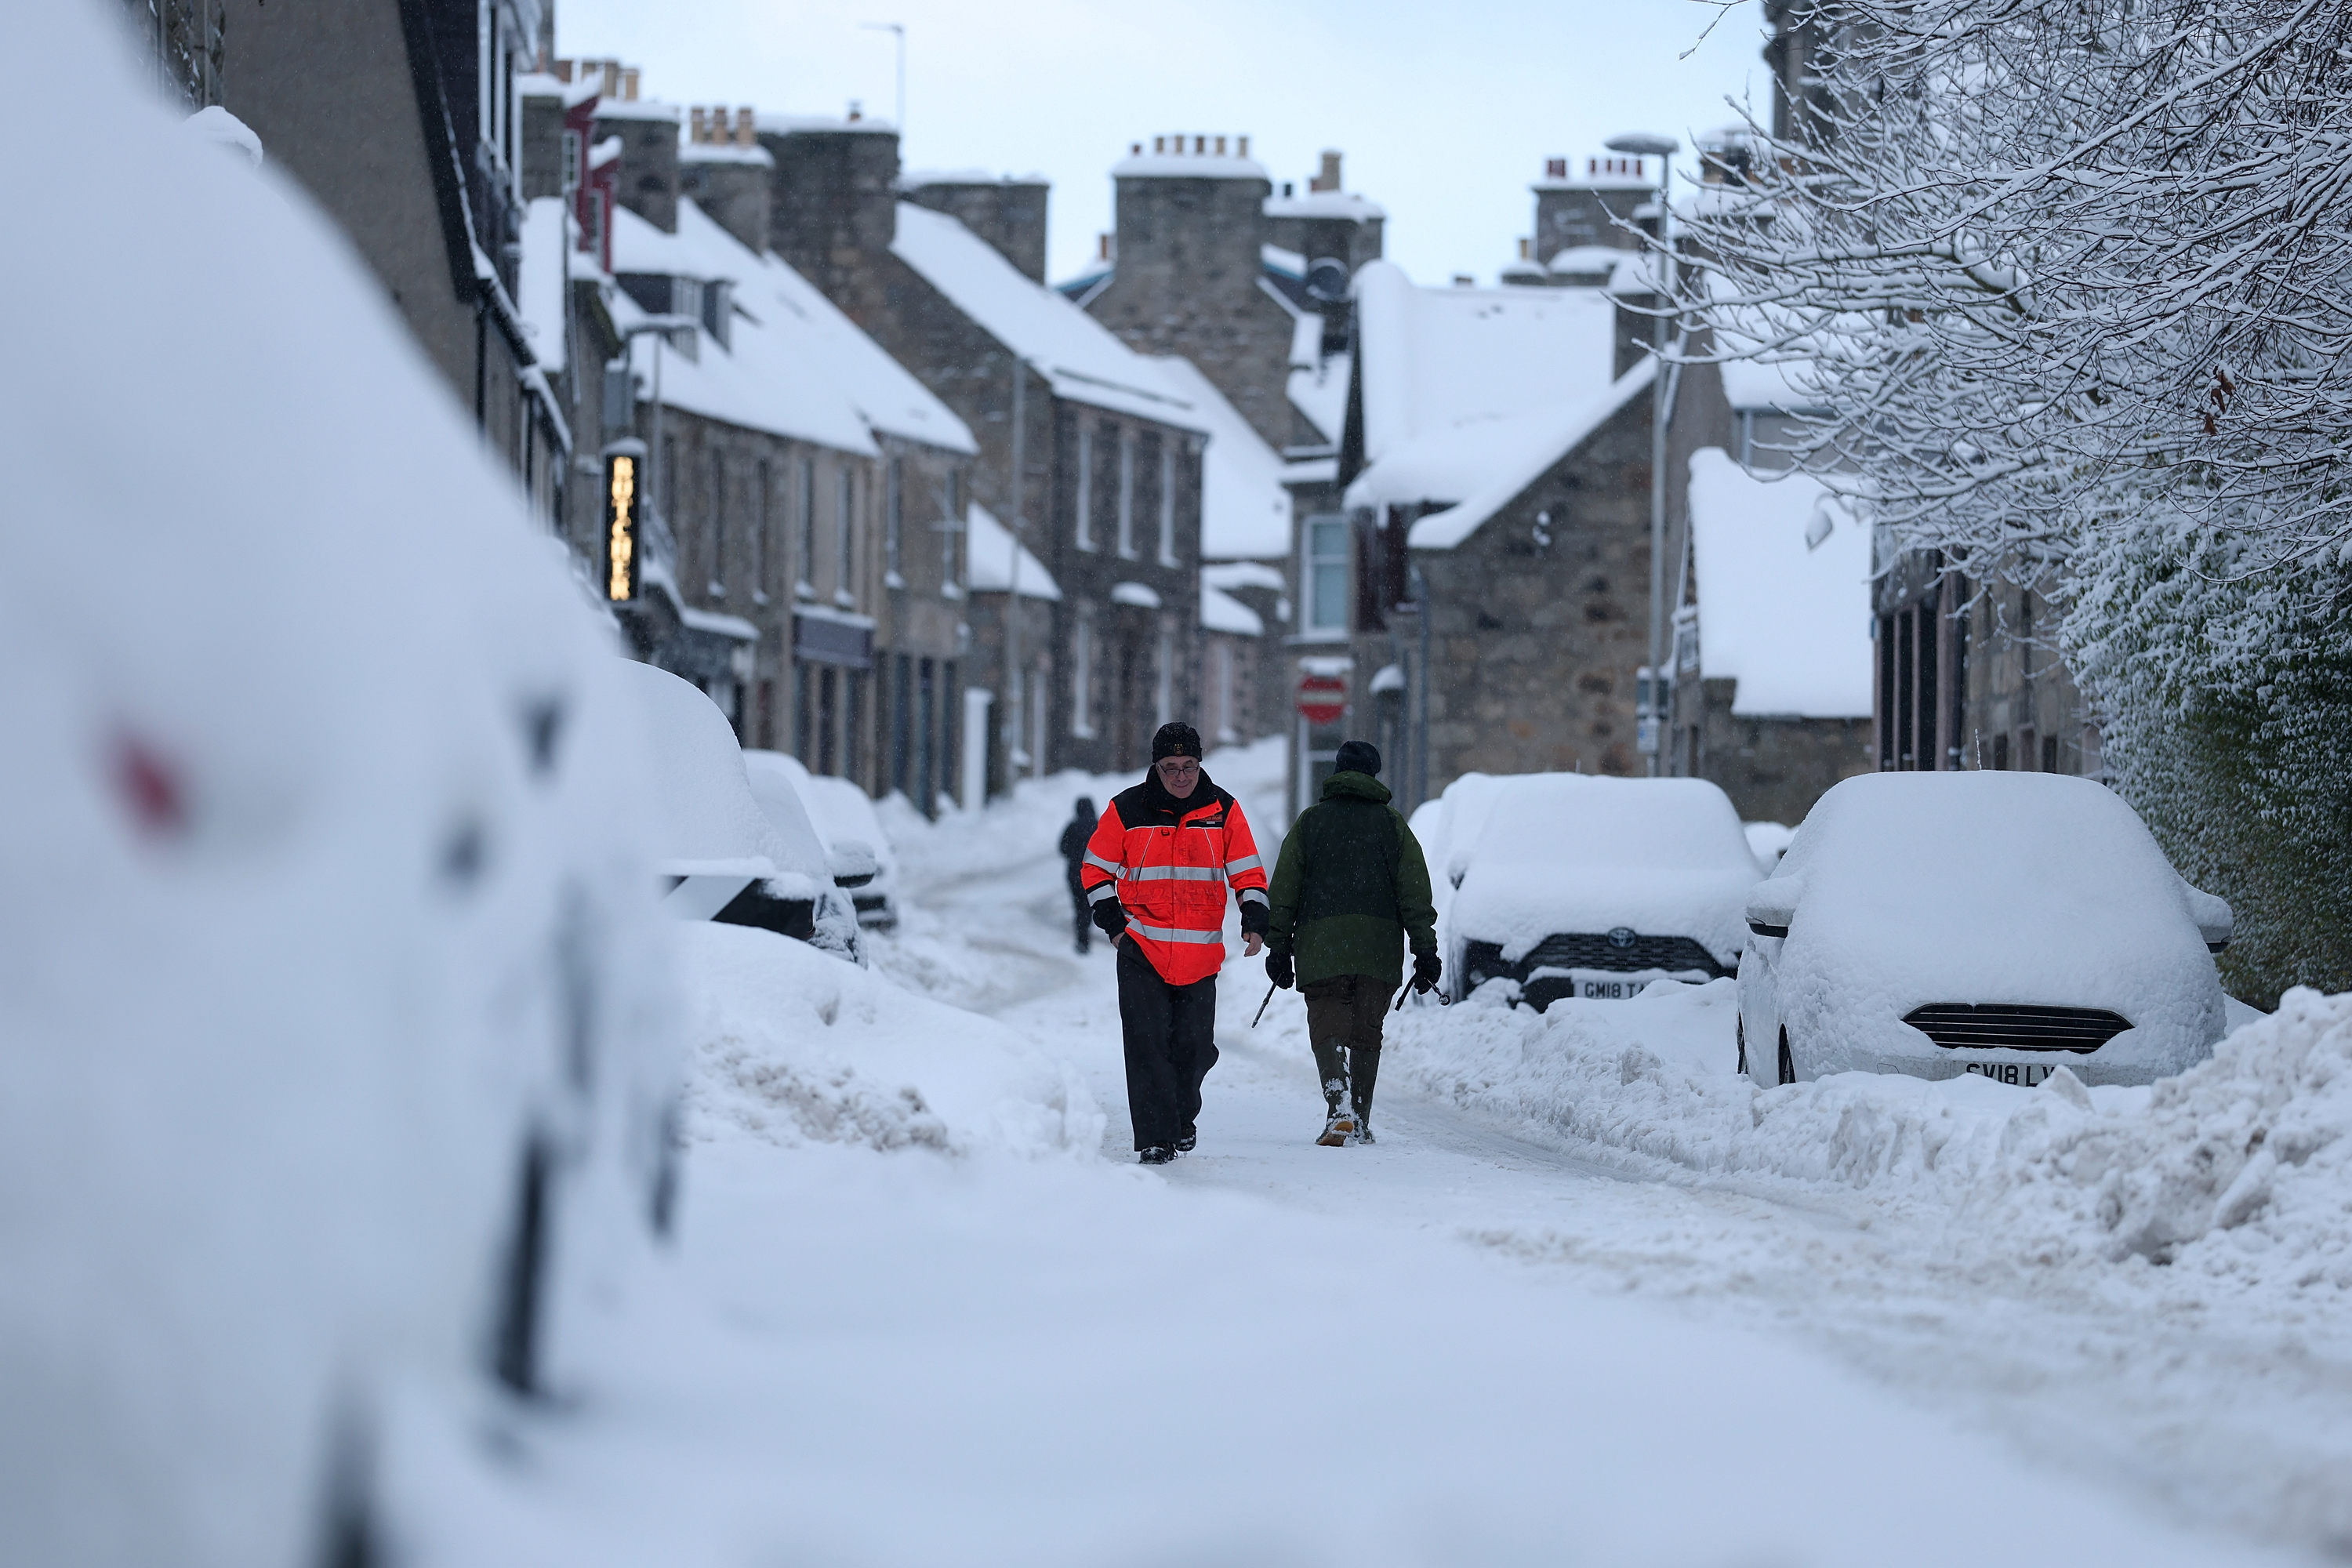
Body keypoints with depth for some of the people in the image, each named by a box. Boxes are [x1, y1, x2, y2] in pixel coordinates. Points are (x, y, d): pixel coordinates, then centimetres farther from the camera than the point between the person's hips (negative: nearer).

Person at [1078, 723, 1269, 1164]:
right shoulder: (1127, 809, 0)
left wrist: (1255, 922, -7)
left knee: (1195, 1045, 4)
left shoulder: (1223, 810, 4)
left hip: (1200, 953, 2)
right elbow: (1097, 870, 9)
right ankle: (1155, 1138, -10)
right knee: (1148, 1044, -11)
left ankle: (1182, 1117, 30)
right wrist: (1114, 924, -2)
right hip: (1142, 949, -2)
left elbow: (1247, 872, 8)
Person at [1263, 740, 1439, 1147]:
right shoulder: (1392, 823, 10)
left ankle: (1340, 1108, -25)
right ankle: (1359, 1124, 13)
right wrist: (1426, 951, 5)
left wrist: (1278, 946, 9)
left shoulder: (1310, 821, 9)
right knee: (1366, 1032, 11)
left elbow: (1284, 889, 5)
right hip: (1380, 946, 1)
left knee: (1329, 1027, -2)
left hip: (1321, 945, -1)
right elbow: (1415, 892, 5)